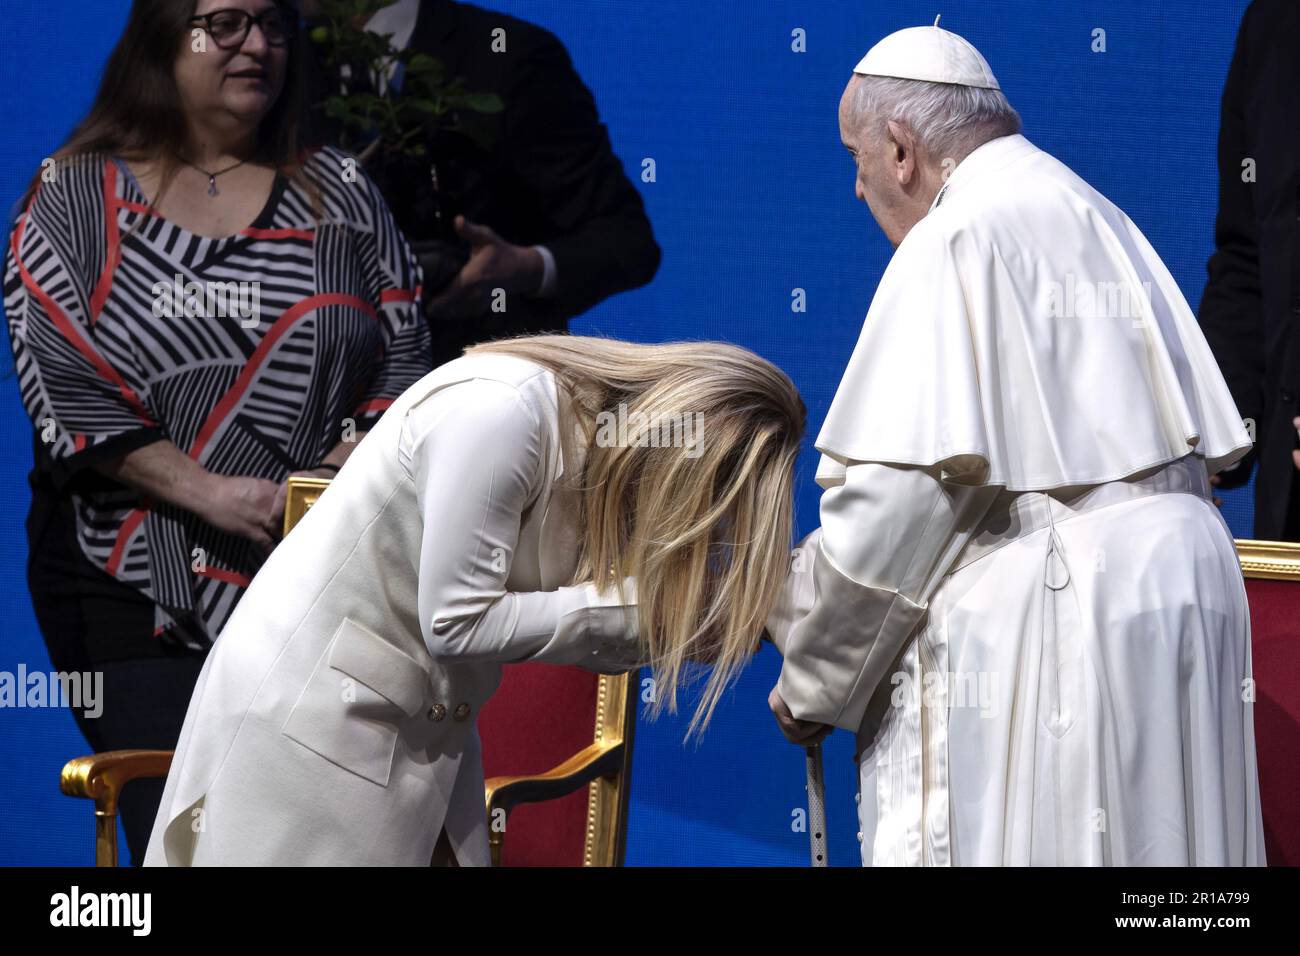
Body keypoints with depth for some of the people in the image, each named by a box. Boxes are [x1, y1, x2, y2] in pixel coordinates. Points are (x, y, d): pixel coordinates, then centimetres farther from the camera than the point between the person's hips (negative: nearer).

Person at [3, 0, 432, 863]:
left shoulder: (338, 196, 11)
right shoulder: (77, 200, 4)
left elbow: (405, 361, 6)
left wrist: (338, 478, -12)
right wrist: (210, 494, -15)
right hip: (139, 586, -2)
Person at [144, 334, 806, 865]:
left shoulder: (601, 438, 0)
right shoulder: (500, 410, -25)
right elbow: (458, 621, -23)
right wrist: (641, 603, -19)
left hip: (419, 740, 8)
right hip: (307, 724, -8)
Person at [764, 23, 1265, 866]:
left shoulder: (955, 239, -9)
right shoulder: (1096, 219, 16)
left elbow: (905, 487, -16)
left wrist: (811, 676, -5)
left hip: (1037, 622, -9)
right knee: (1141, 844, 11)